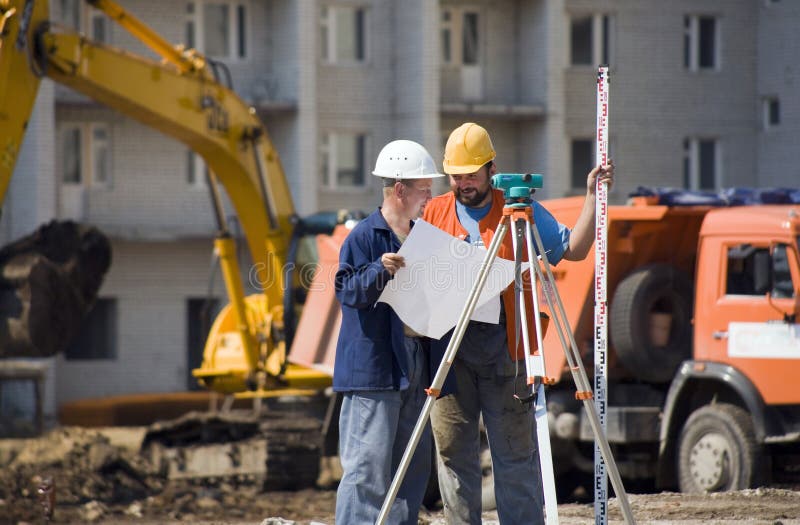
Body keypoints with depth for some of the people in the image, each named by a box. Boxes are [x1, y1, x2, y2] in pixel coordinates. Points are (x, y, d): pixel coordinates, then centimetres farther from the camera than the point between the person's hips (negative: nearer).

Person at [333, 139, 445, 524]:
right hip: (374, 366, -8)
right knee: (369, 466, -11)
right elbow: (348, 291, -15)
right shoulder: (365, 236, -9)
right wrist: (380, 271, -30)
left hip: (415, 361, 8)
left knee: (414, 465, 10)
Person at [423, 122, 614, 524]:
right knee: (453, 452, 3)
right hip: (448, 352, 2)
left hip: (506, 353, -2)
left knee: (516, 454, -2)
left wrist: (592, 196, -2)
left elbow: (573, 249, 4)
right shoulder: (434, 214, 12)